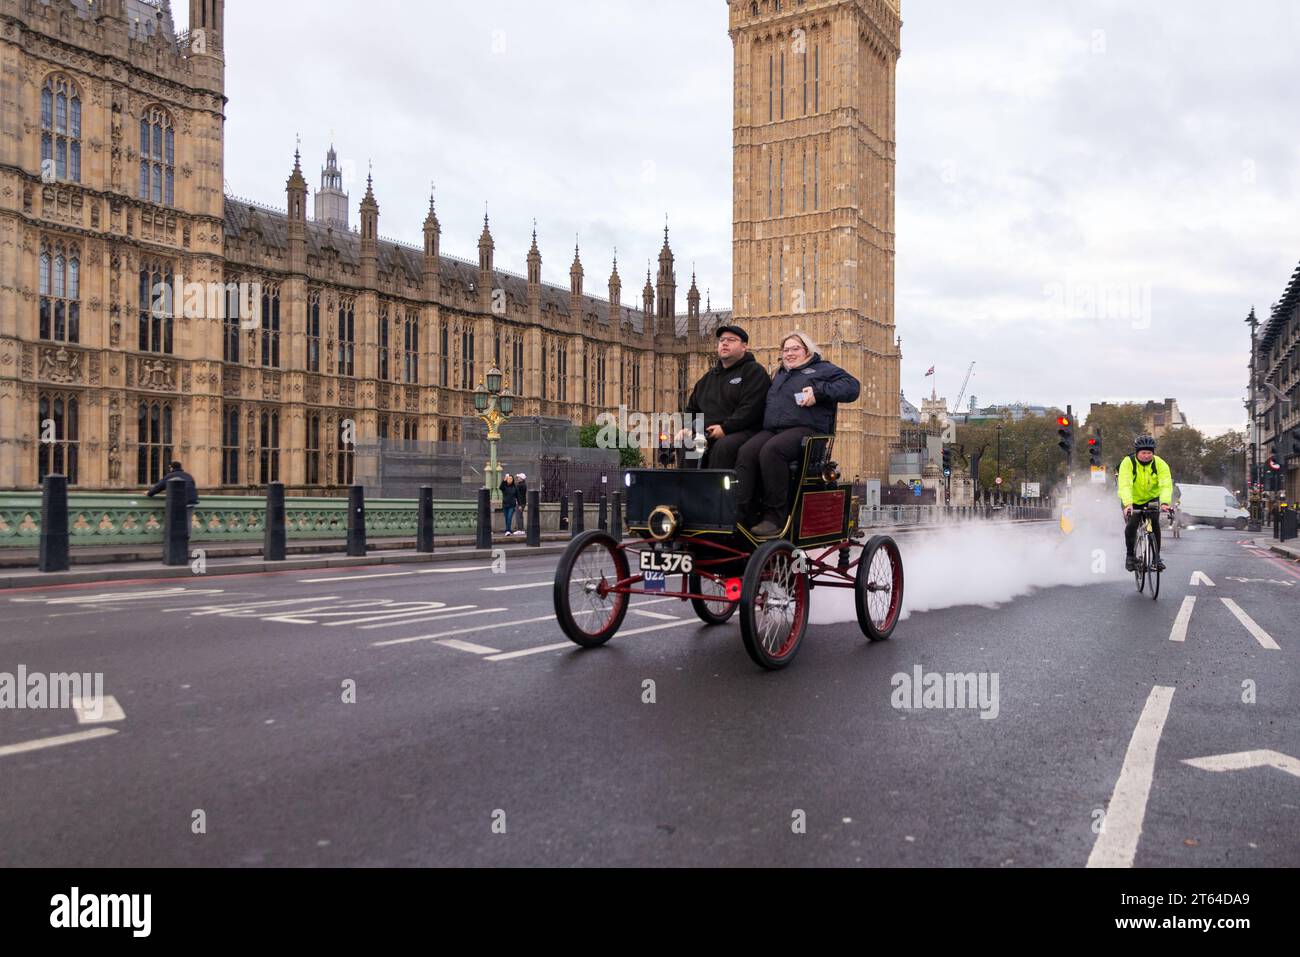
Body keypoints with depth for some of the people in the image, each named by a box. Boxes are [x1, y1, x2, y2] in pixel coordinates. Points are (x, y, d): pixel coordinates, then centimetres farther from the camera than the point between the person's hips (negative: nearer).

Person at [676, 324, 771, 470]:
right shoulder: (708, 377, 28)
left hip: (742, 432, -6)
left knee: (723, 446, -38)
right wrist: (687, 427, 11)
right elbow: (692, 407, 32)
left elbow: (750, 408, -11)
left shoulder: (754, 371, 4)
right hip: (705, 434, 6)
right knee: (681, 444, -20)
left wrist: (725, 428, -18)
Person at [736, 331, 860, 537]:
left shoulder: (822, 369, 16)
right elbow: (766, 402, 34)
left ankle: (775, 516, -33)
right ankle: (740, 513, -36)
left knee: (771, 450, -36)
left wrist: (819, 392, -10)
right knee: (746, 452, -27)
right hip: (772, 430, 6)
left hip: (805, 428, -5)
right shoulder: (779, 375, 36)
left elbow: (852, 386, 3)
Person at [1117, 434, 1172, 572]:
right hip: (1132, 500, -1)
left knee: (1154, 524, -18)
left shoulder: (1160, 464, -18)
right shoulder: (1128, 463, -24)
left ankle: (1157, 556, -1)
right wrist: (1128, 504, -52)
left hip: (1152, 498, 1)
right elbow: (1125, 485, -37)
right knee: (1131, 526, -19)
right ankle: (1130, 555, 2)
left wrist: (1165, 502, -49)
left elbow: (1166, 485, -31)